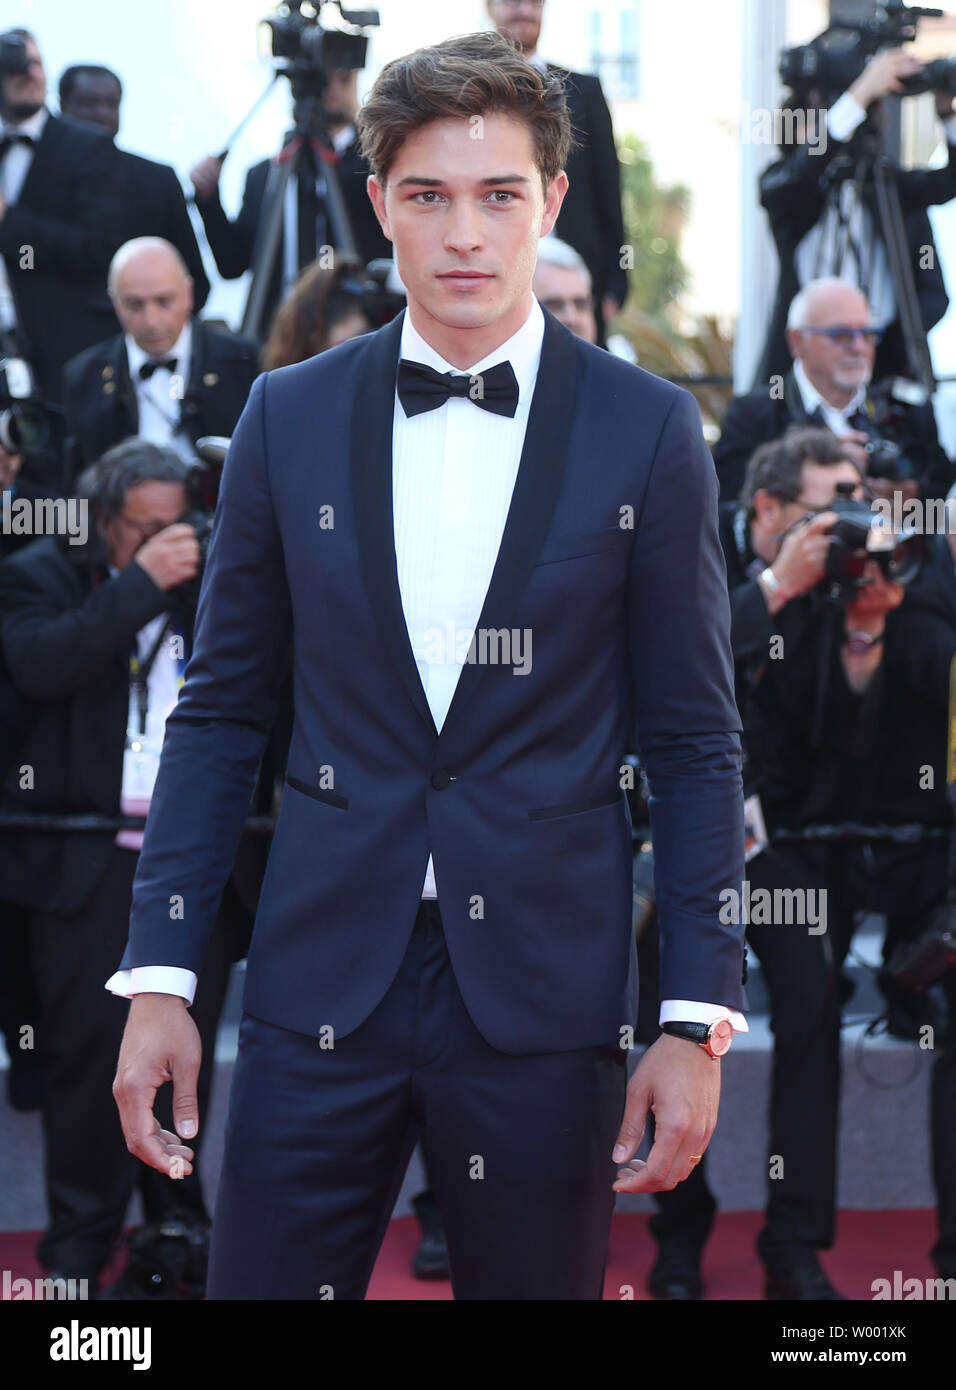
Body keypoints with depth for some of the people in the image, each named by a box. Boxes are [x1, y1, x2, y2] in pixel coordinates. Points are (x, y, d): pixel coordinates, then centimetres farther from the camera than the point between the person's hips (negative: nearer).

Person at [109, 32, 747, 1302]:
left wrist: (699, 1020, -4)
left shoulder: (647, 433, 0)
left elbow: (695, 743, 2)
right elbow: (221, 710, 9)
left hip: (543, 994, -1)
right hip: (323, 981, 1)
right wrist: (159, 979, 2)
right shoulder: (290, 418, 5)